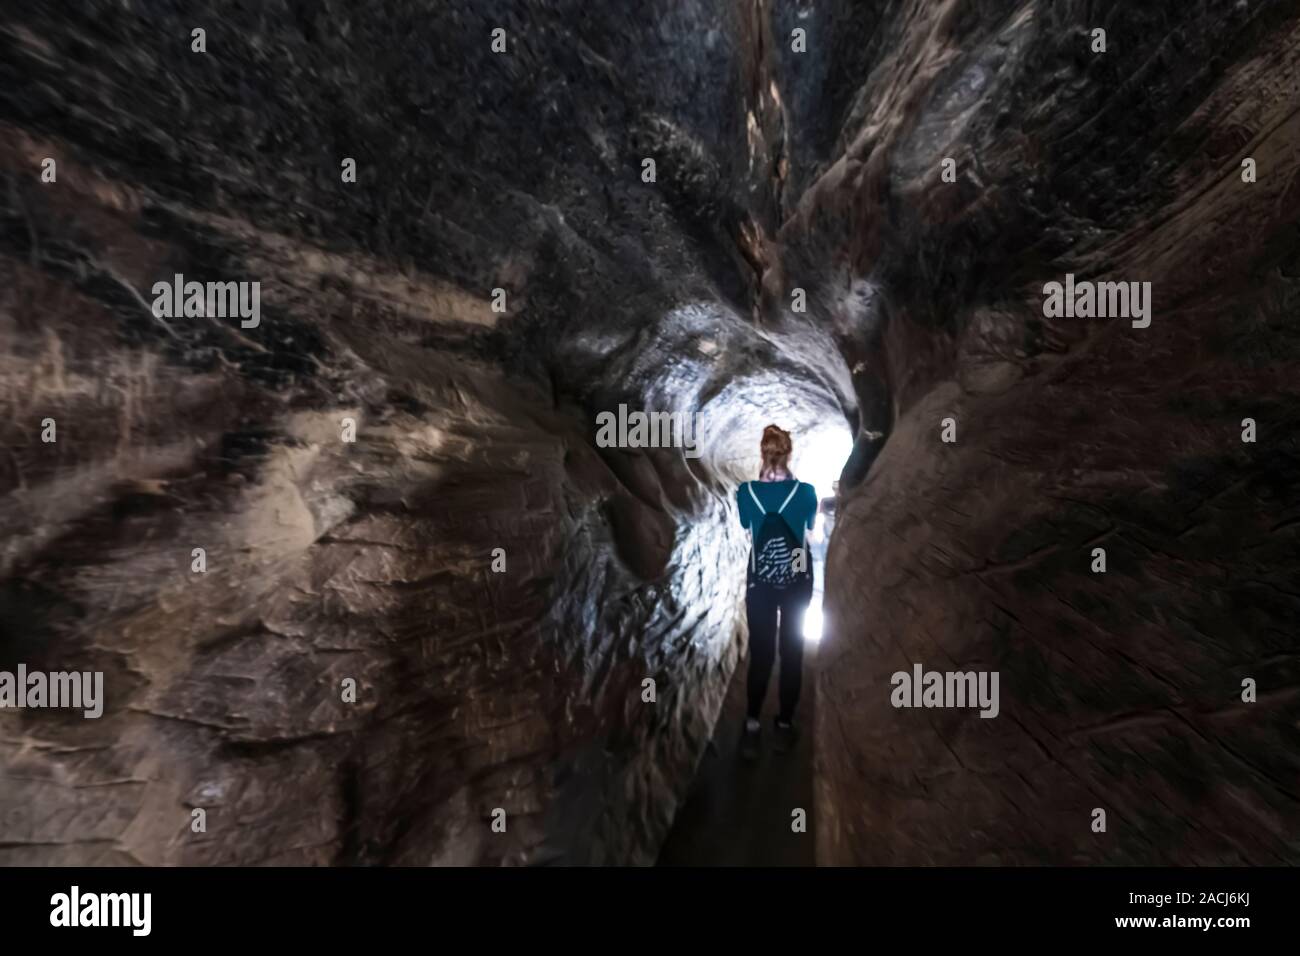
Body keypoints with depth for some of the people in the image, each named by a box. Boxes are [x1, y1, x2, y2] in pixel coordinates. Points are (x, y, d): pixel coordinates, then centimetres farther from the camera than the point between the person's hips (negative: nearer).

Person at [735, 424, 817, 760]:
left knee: (760, 655, 9)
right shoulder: (806, 491, -12)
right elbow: (810, 529, 6)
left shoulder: (746, 492, -11)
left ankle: (753, 725, 10)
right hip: (798, 582, 0)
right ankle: (784, 724, 21)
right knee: (792, 654, 11)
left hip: (760, 583, 0)